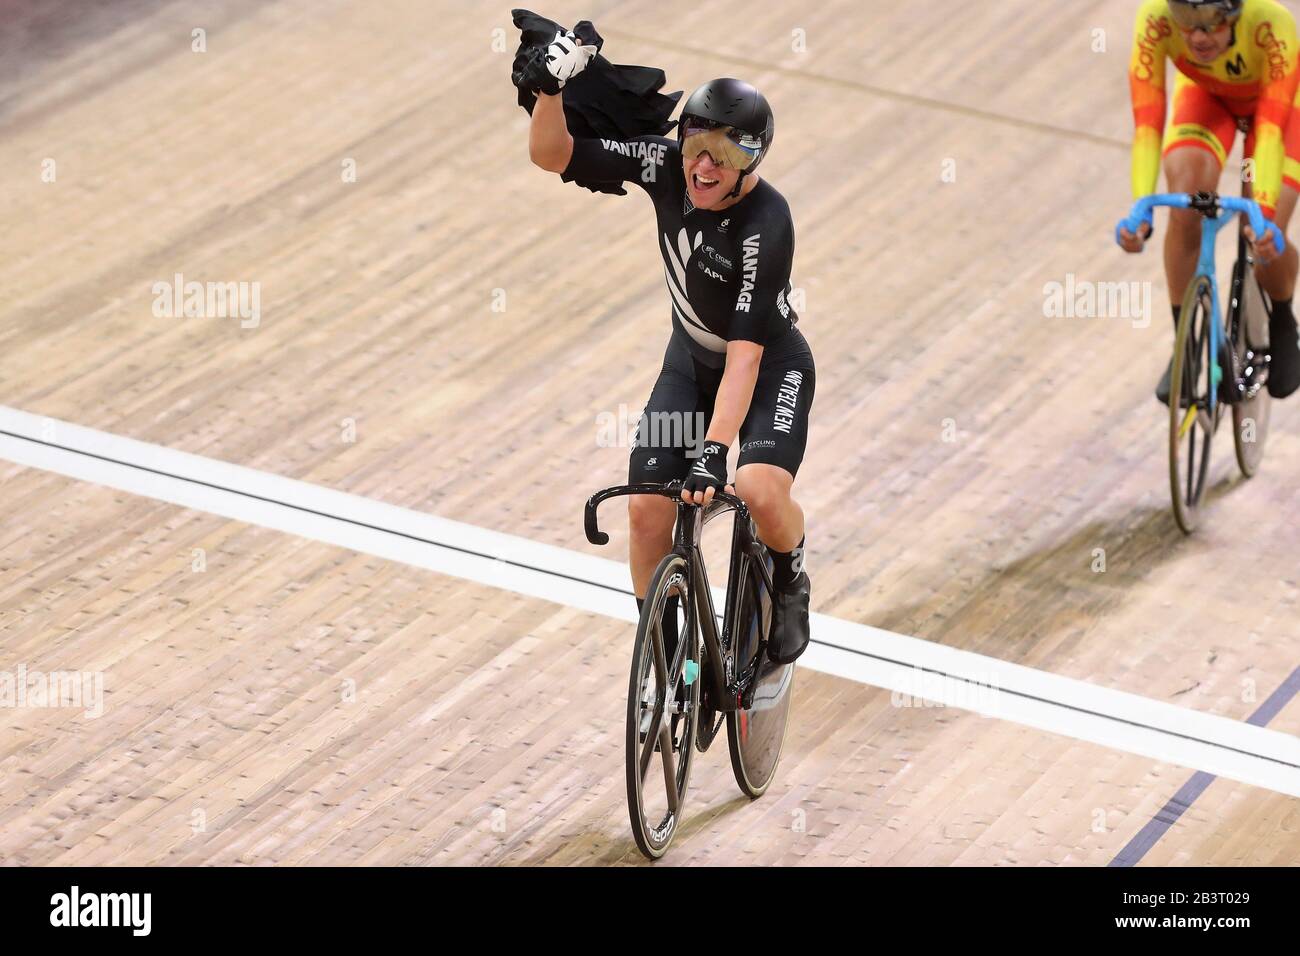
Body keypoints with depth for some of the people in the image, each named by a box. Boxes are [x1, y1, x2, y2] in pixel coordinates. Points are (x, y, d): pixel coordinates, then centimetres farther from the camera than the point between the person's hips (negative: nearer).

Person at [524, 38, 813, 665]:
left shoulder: (766, 224, -33)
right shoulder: (665, 165, -19)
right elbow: (551, 155, -20)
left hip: (770, 367, -5)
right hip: (690, 362, 5)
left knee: (761, 491, -30)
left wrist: (713, 453, -43)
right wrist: (552, 85, -38)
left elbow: (746, 355, -37)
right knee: (648, 507, -9)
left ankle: (790, 587, 4)